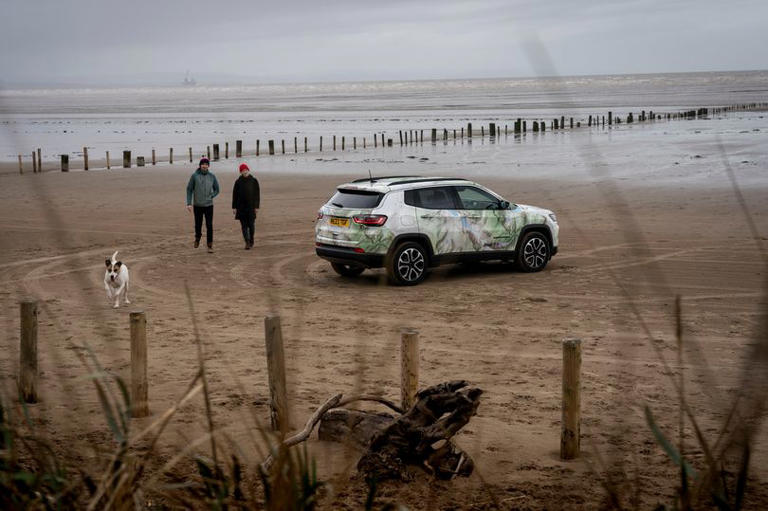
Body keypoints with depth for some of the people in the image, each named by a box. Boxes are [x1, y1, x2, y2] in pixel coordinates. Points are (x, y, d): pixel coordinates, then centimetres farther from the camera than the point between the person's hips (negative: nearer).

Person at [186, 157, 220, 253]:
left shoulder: (212, 176, 0)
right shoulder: (194, 176, -4)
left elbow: (216, 189, 11)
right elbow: (189, 189, -2)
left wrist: (211, 197, -5)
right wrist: (189, 203, -9)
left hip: (209, 205, 0)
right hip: (197, 205, 0)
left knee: (209, 226, -5)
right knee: (198, 225, 10)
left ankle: (210, 245, 2)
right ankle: (197, 237, 41)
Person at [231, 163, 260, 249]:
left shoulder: (254, 181, 2)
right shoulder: (238, 181, 3)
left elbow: (257, 194, 3)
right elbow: (234, 195, 4)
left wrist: (257, 207, -3)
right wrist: (234, 207, 0)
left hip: (251, 206, 0)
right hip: (241, 207, 0)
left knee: (251, 224, 3)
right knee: (244, 225, -5)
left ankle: (251, 242, 19)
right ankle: (247, 242, -9)